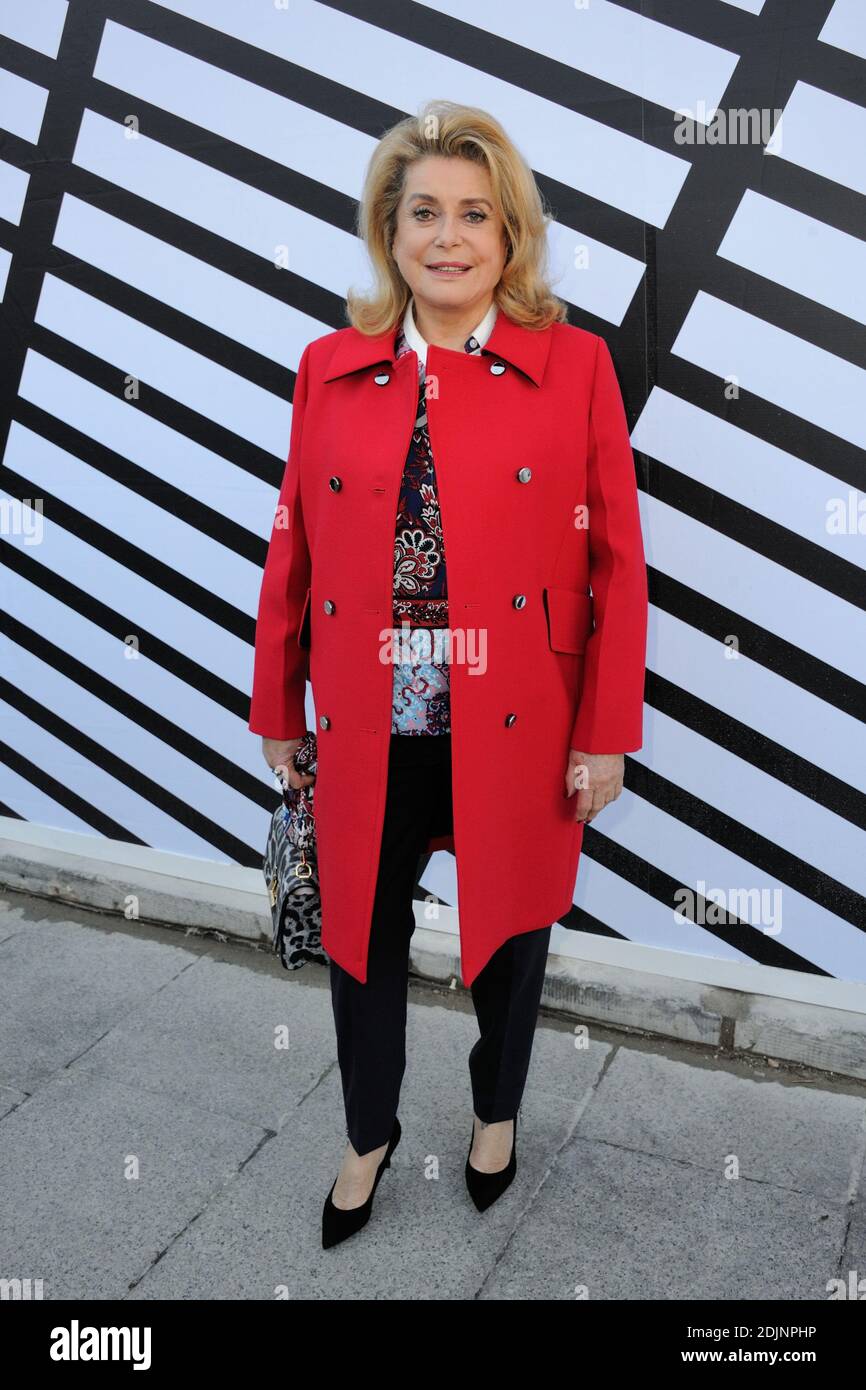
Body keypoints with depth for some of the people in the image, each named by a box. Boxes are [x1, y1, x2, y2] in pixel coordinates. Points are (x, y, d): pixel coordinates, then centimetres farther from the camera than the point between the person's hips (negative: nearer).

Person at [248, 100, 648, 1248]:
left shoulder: (576, 365, -3)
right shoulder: (331, 368, 3)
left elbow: (618, 561, -4)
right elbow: (295, 551, 5)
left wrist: (607, 732, -7)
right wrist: (277, 710, 6)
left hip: (518, 729, -1)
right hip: (368, 728, 2)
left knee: (509, 928, 17)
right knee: (362, 937, 16)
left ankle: (496, 1111, 48)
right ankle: (369, 1133, 45)